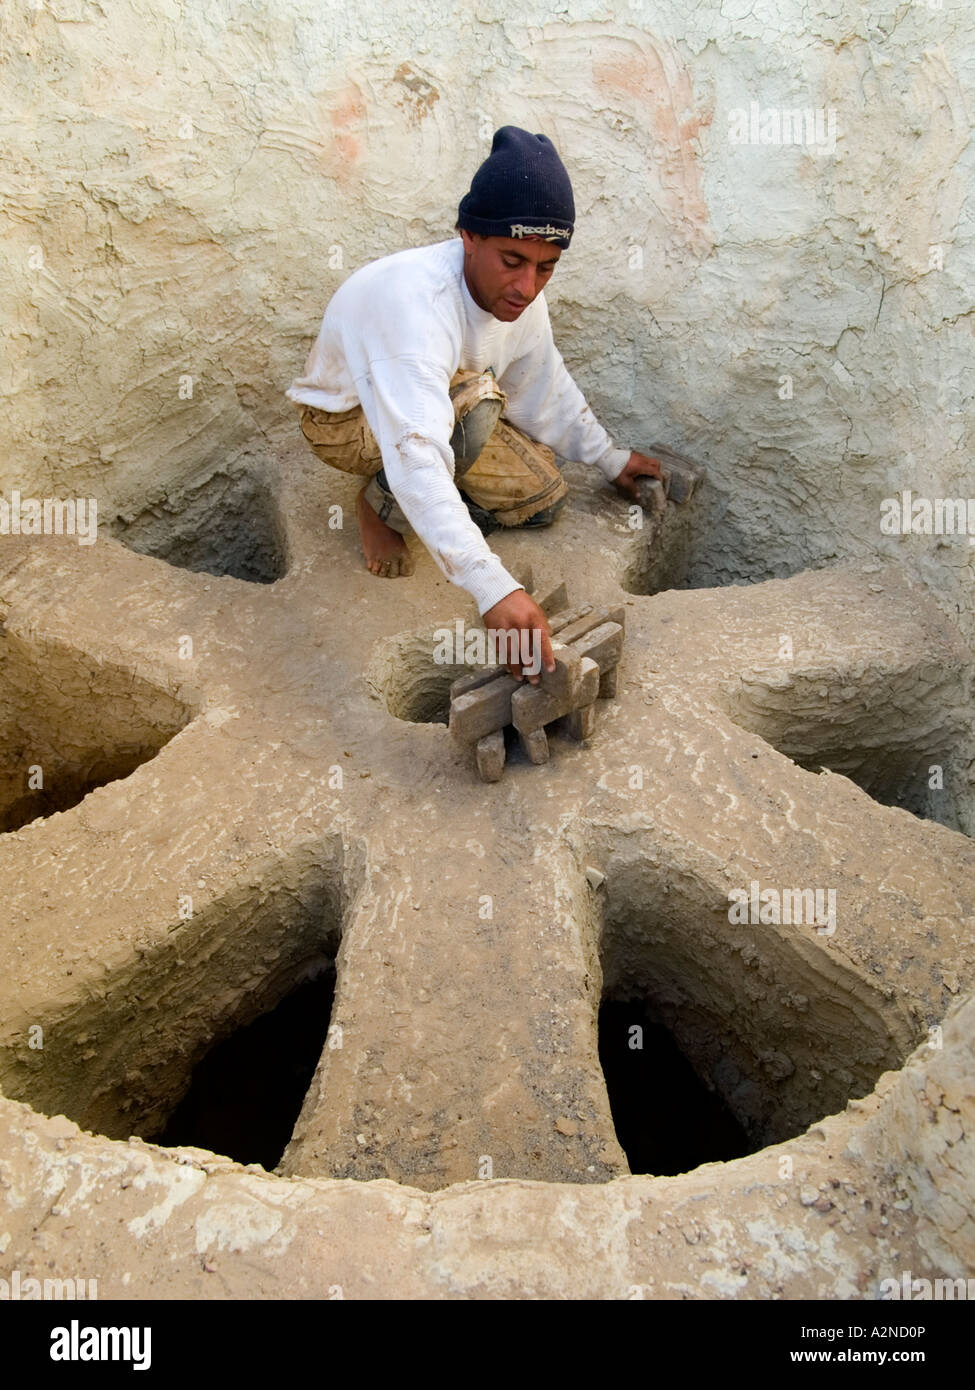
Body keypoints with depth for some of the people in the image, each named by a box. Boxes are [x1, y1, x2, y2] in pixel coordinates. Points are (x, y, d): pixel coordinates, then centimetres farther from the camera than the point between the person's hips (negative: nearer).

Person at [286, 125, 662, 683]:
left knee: (542, 496, -4)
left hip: (437, 407, 7)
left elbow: (543, 384, 6)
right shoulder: (415, 301, -40)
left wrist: (610, 457, 12)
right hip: (346, 420, -7)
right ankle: (381, 506, -10)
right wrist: (493, 588, -62)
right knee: (475, 401, -36)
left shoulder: (520, 291, -16)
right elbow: (417, 458, -53)